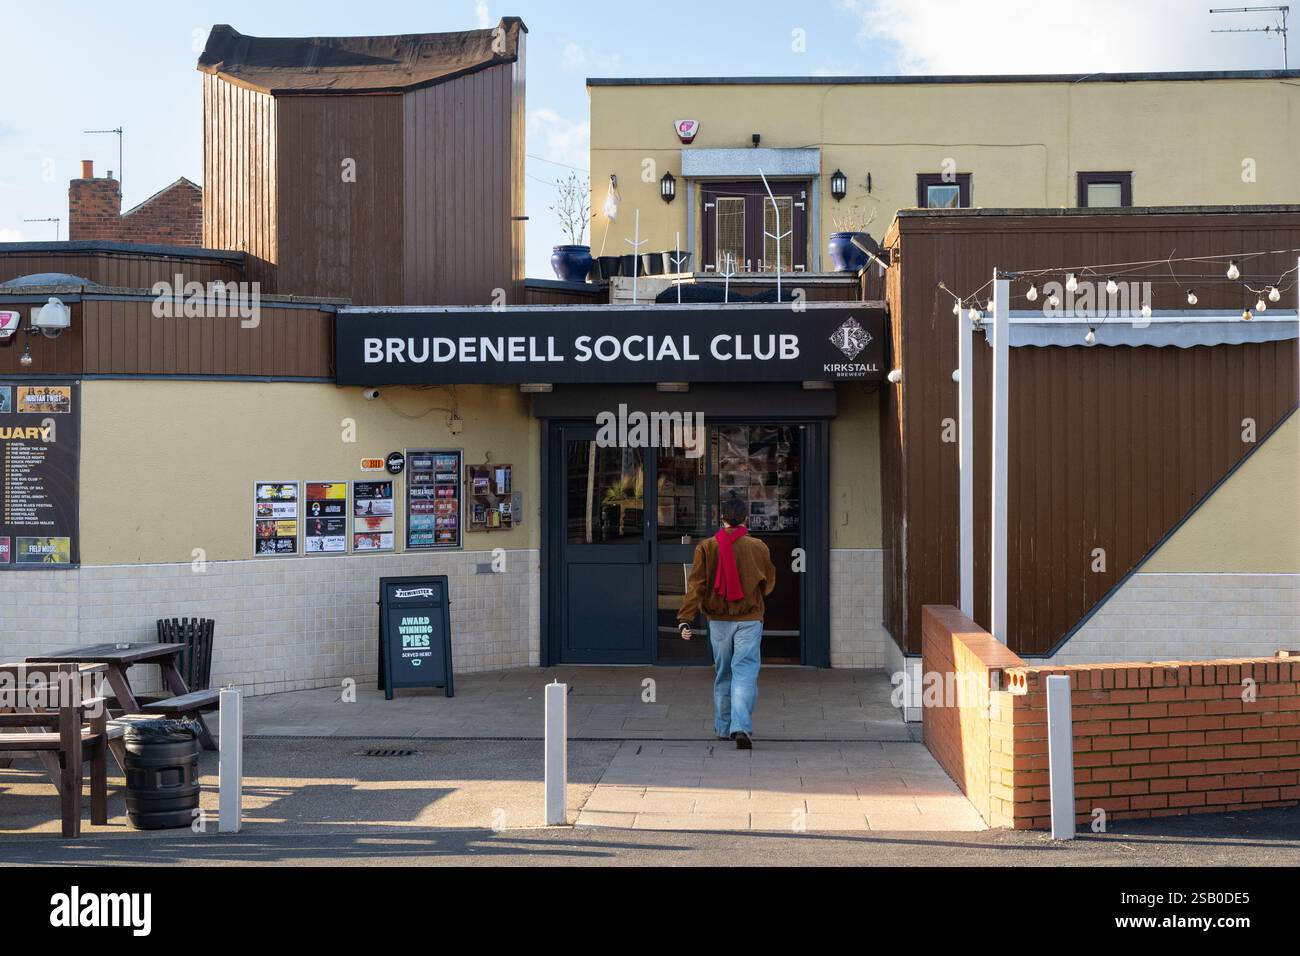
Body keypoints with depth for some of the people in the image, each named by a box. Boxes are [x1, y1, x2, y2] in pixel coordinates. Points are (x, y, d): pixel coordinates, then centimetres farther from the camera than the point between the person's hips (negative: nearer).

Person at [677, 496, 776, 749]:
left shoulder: (706, 547, -3)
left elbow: (695, 586, -10)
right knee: (745, 674, -4)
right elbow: (768, 584, 9)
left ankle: (724, 728, 23)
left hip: (718, 621, 2)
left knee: (722, 675, 16)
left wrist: (685, 618, -12)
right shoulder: (758, 547, -4)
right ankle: (741, 727, -19)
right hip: (749, 620, -2)